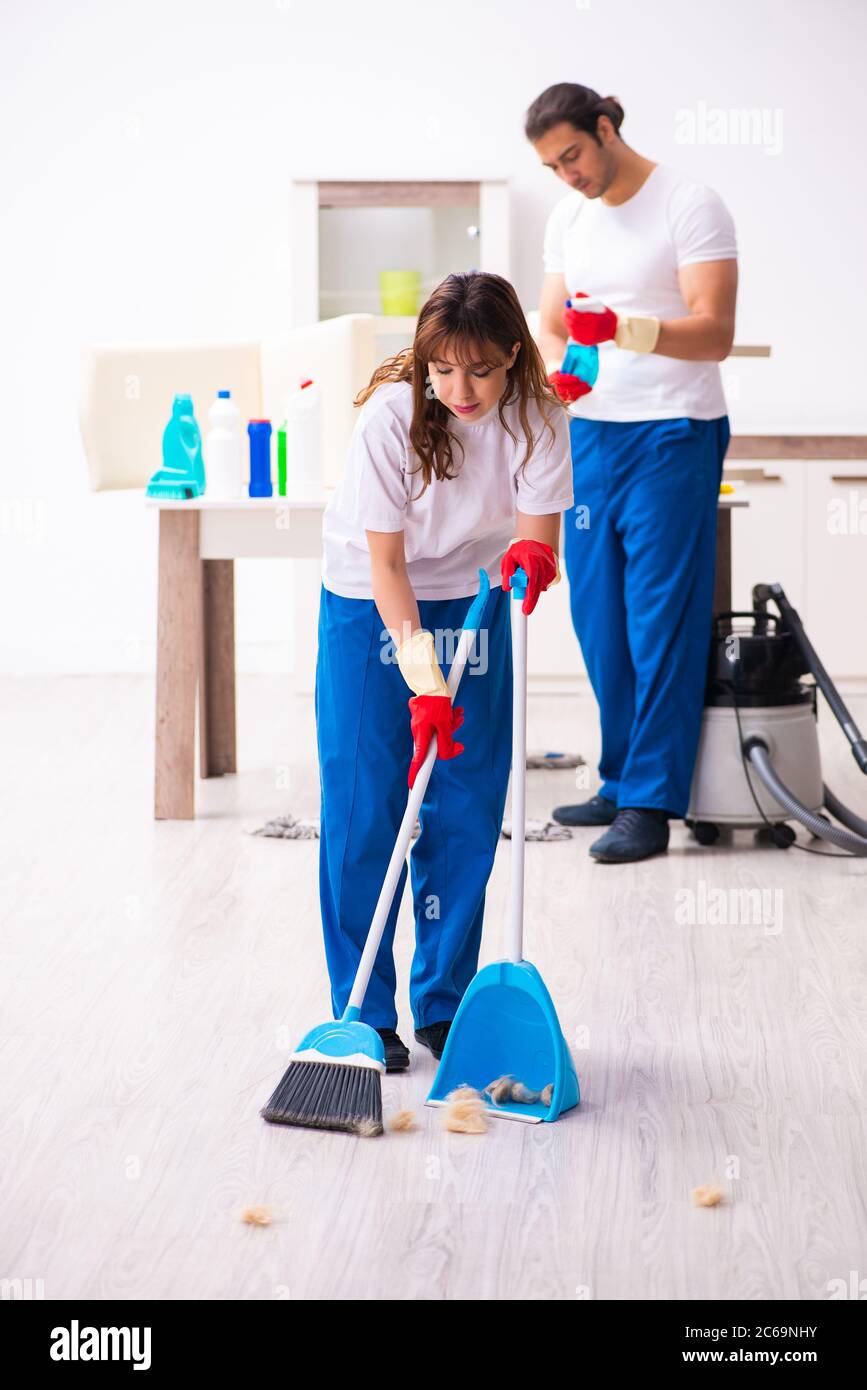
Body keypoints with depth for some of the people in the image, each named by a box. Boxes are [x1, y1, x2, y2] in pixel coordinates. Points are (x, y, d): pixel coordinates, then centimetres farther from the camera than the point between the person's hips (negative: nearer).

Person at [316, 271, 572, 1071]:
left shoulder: (538, 418, -17)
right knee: (363, 815, -4)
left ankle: (444, 1004, 16)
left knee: (468, 815, 3)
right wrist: (423, 682, -28)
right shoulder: (391, 414, -25)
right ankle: (364, 1014, 6)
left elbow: (539, 531, -19)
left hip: (476, 606, 3)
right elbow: (386, 561, -23)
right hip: (371, 610, -3)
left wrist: (532, 554, -44)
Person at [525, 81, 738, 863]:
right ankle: (623, 782, 21)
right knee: (598, 616, 9)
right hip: (590, 428, 7)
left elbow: (715, 333, -17)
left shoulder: (690, 207, -9)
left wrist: (625, 328, -33)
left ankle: (651, 804, -3)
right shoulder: (568, 218, 12)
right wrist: (555, 369, -8)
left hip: (672, 436, -7)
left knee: (661, 621, -6)